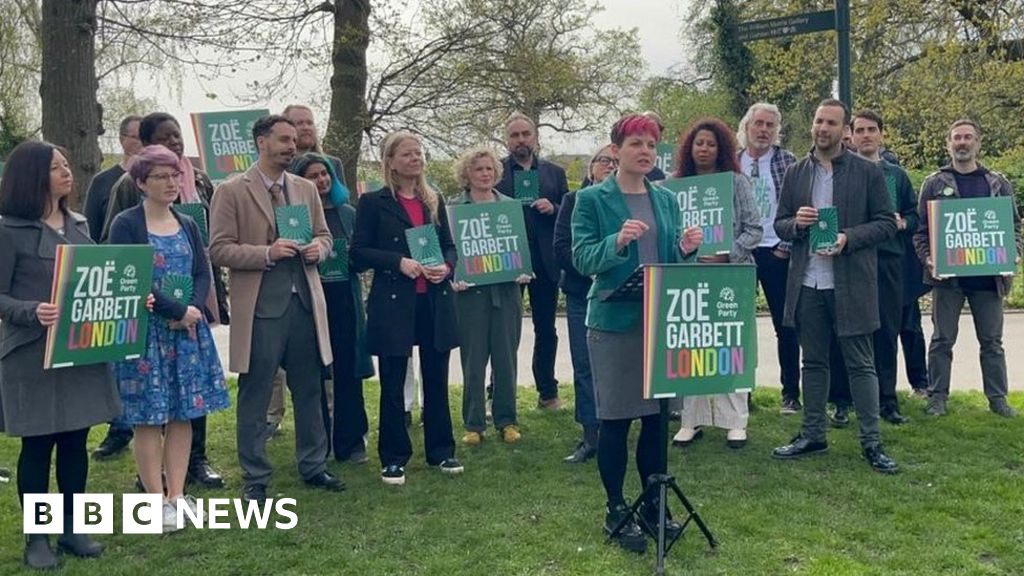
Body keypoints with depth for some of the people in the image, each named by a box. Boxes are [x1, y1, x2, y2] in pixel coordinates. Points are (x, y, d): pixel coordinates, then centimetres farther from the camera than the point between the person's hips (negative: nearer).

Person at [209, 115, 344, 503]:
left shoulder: (306, 189, 11)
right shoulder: (231, 191, -4)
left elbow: (324, 236, 19)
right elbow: (219, 250, -8)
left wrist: (318, 249, -4)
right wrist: (267, 253, -19)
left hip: (305, 302, 5)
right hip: (260, 306, -5)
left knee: (309, 390, 12)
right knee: (255, 395, 5)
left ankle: (314, 467, 27)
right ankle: (255, 478, 17)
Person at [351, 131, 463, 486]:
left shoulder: (434, 201, 11)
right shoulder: (373, 203, -2)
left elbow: (450, 245, 15)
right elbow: (358, 252, -5)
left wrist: (447, 266, -6)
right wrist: (399, 262, -17)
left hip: (435, 302, 4)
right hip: (393, 303, -4)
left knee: (437, 380, 11)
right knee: (393, 384, 4)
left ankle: (441, 451, 24)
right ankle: (393, 459, 16)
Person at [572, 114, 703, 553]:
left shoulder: (666, 199, 10)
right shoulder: (592, 199, -4)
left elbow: (671, 260, 13)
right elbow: (582, 259, -12)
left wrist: (686, 249, -8)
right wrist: (617, 241, -28)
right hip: (614, 320, -5)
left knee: (657, 414, 11)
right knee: (615, 417, 1)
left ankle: (654, 504, 26)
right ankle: (616, 510, 16)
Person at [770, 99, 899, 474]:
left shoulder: (868, 172, 0)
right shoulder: (796, 173, 9)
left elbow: (886, 223, -1)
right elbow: (780, 225, 12)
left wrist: (848, 239, -16)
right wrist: (795, 222, -11)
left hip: (851, 284, -3)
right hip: (807, 283, 3)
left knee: (860, 364, 2)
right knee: (813, 362, 12)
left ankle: (871, 442, 10)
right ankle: (813, 435, 22)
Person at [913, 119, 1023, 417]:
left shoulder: (998, 183, 9)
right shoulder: (934, 183, 3)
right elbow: (921, 228, 1)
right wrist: (928, 259, -13)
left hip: (988, 275, 2)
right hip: (947, 275, -2)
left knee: (992, 340, 9)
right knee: (943, 339, 4)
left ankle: (997, 397, 19)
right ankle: (937, 396, 12)